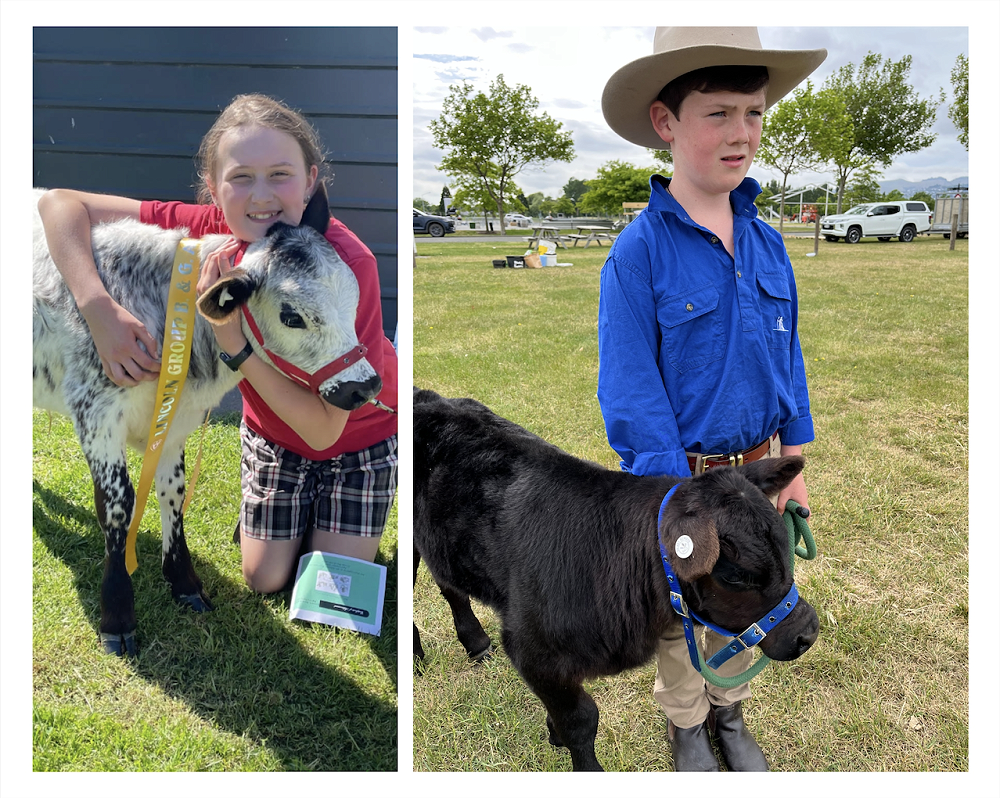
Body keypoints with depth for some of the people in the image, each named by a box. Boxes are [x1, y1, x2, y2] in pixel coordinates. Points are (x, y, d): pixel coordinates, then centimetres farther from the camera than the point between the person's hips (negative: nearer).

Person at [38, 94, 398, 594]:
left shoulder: (348, 263, -37)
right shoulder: (212, 230, -26)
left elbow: (324, 429, -35)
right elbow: (60, 203, -22)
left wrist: (235, 343, -44)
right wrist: (100, 310, -38)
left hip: (361, 434, -2)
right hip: (272, 430, 3)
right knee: (265, 579, 12)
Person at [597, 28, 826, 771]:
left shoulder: (767, 243, -2)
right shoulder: (639, 251, -19)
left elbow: (787, 356, 6)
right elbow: (631, 391, -19)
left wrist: (793, 466, 6)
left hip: (758, 466, 5)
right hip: (680, 474, -4)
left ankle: (730, 711, 47)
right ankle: (687, 723, 42)